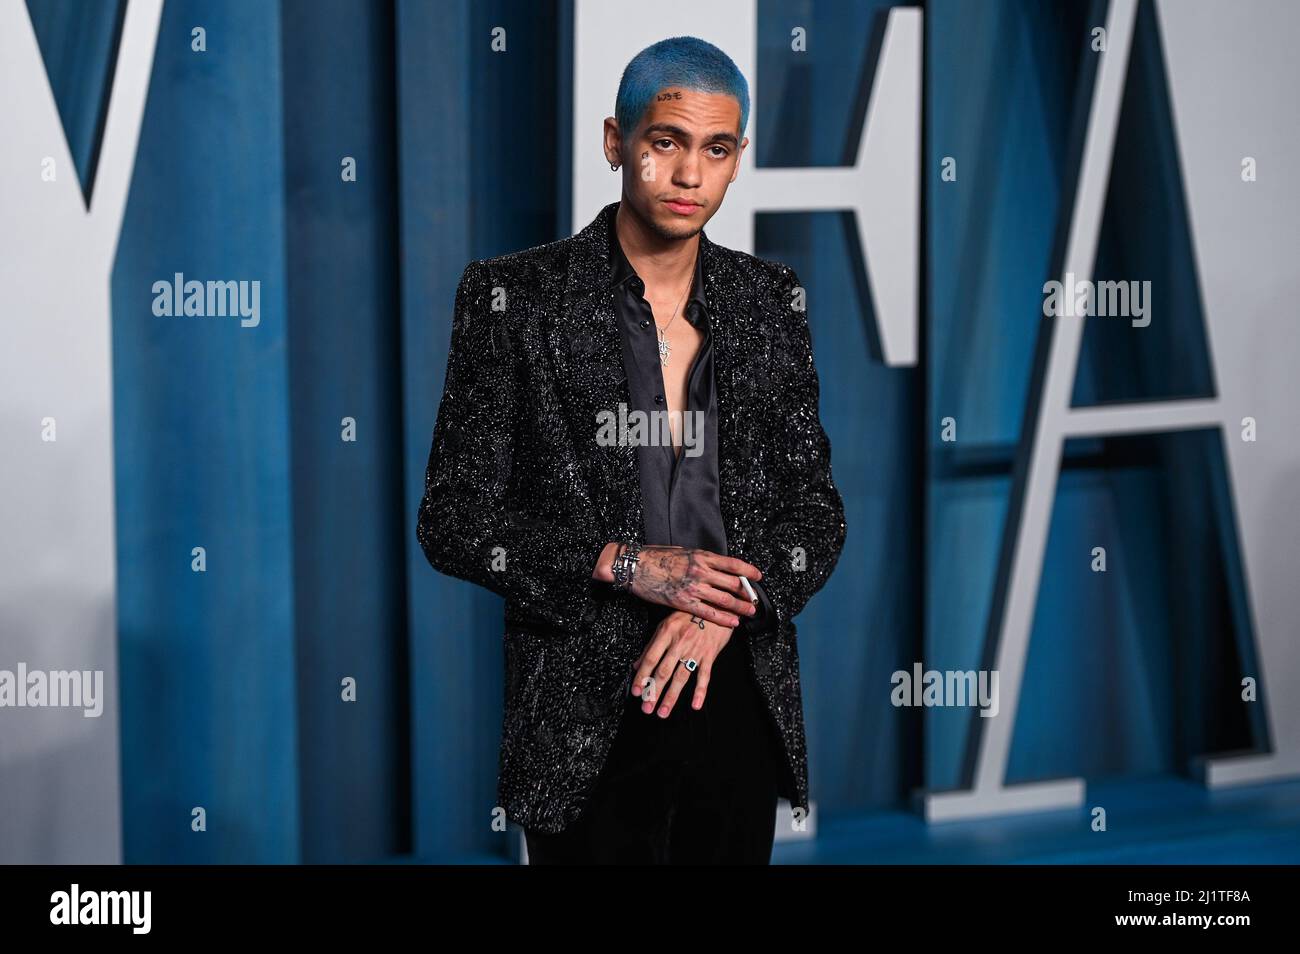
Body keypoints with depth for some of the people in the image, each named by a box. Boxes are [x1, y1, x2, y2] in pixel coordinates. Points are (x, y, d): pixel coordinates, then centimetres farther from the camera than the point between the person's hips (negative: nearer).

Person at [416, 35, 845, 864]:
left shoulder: (771, 300, 5)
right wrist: (623, 564, -17)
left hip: (737, 698, 3)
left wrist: (724, 606, -11)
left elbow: (818, 512, 7)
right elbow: (453, 521, -6)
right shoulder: (517, 296, -5)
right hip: (586, 719, -3)